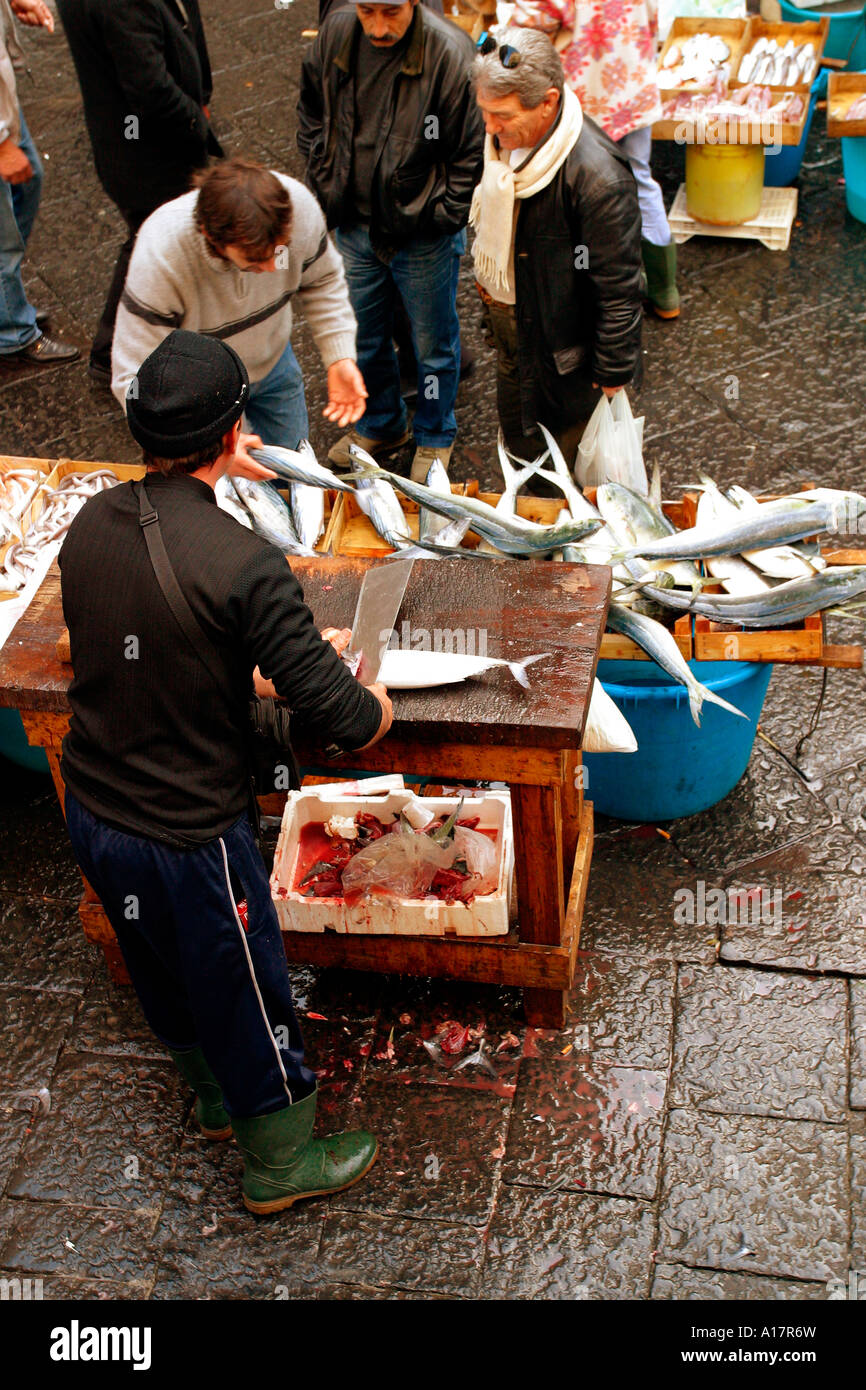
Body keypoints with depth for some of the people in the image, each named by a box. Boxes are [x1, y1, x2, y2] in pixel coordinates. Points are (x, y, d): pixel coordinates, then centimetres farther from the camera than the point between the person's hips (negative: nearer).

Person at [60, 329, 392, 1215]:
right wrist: (372, 704, -2)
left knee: (163, 975, 29)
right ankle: (280, 1161, 38)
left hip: (91, 809, 7)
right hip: (186, 834, -7)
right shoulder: (244, 564, -28)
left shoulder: (88, 526, -6)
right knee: (244, 995, 16)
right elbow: (340, 720, -25)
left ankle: (215, 1097, 54)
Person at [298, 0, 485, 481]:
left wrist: (440, 216, -13)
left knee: (433, 344, 14)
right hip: (354, 226, 5)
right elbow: (311, 115, 10)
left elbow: (474, 153, -13)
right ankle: (380, 424, 46)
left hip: (424, 237, -4)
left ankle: (434, 437, 39)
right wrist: (326, 185, 5)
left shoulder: (449, 53, -22)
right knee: (363, 337, 21)